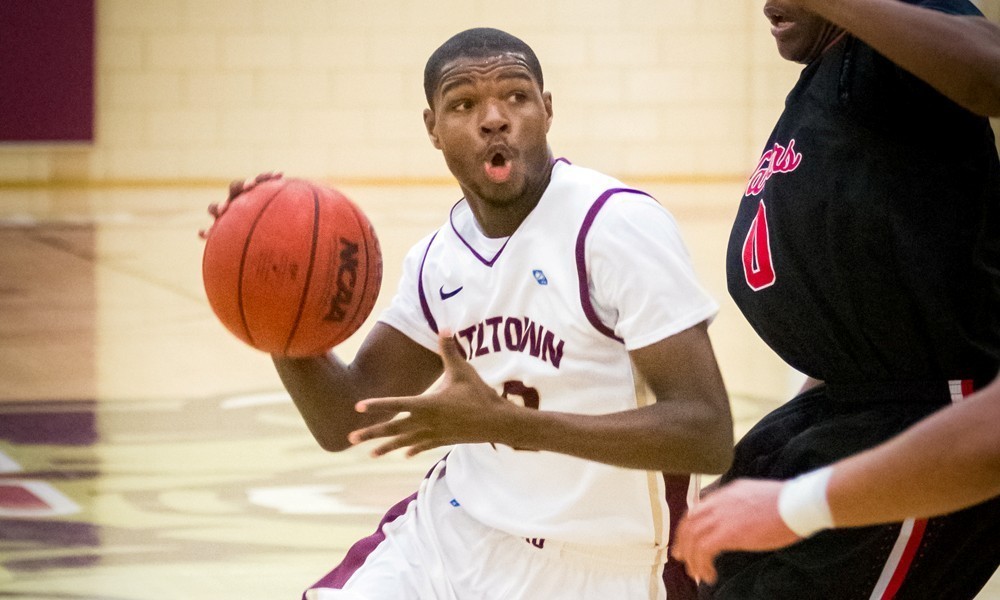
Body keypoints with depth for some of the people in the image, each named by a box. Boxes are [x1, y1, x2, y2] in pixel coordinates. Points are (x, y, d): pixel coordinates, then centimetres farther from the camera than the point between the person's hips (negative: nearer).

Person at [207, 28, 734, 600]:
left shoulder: (617, 223, -19)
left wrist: (506, 422, -34)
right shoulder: (438, 259, 3)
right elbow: (345, 421, 7)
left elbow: (709, 435, -26)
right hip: (457, 534, 6)